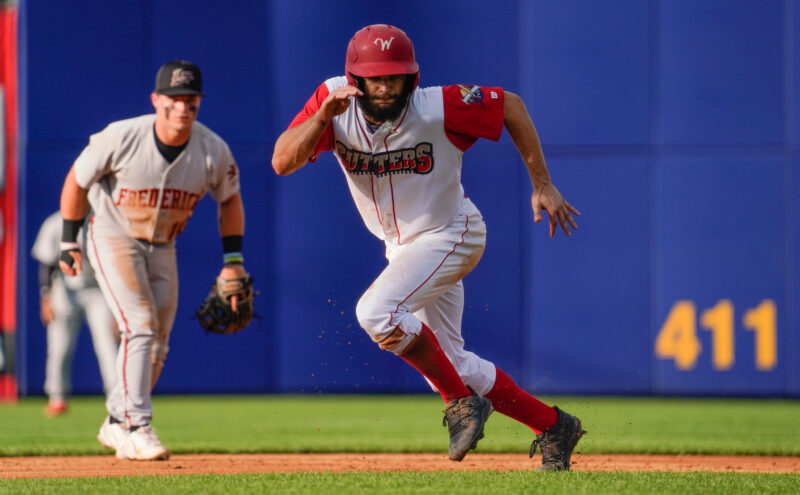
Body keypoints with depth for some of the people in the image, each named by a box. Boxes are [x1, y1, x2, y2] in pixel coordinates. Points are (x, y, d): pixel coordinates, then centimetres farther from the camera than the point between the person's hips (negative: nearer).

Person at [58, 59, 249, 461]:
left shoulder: (213, 151, -15)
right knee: (140, 325, -19)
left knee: (157, 340, 6)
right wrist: (68, 241, -6)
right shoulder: (121, 138, -24)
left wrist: (232, 259, -2)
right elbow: (77, 180, -9)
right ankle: (136, 427, -19)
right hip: (113, 237, -5)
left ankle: (117, 424, 21)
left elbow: (229, 199, 3)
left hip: (162, 247, 5)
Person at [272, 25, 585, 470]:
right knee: (449, 363, 12)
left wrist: (542, 185, -10)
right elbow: (283, 163, -23)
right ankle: (553, 426, 26)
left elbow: (511, 106, -11)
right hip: (402, 247, 6)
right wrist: (323, 115, -39)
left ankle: (463, 402, -12)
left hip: (451, 235, -6)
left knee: (376, 312, -28)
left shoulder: (439, 107, -24)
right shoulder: (334, 103, -15)